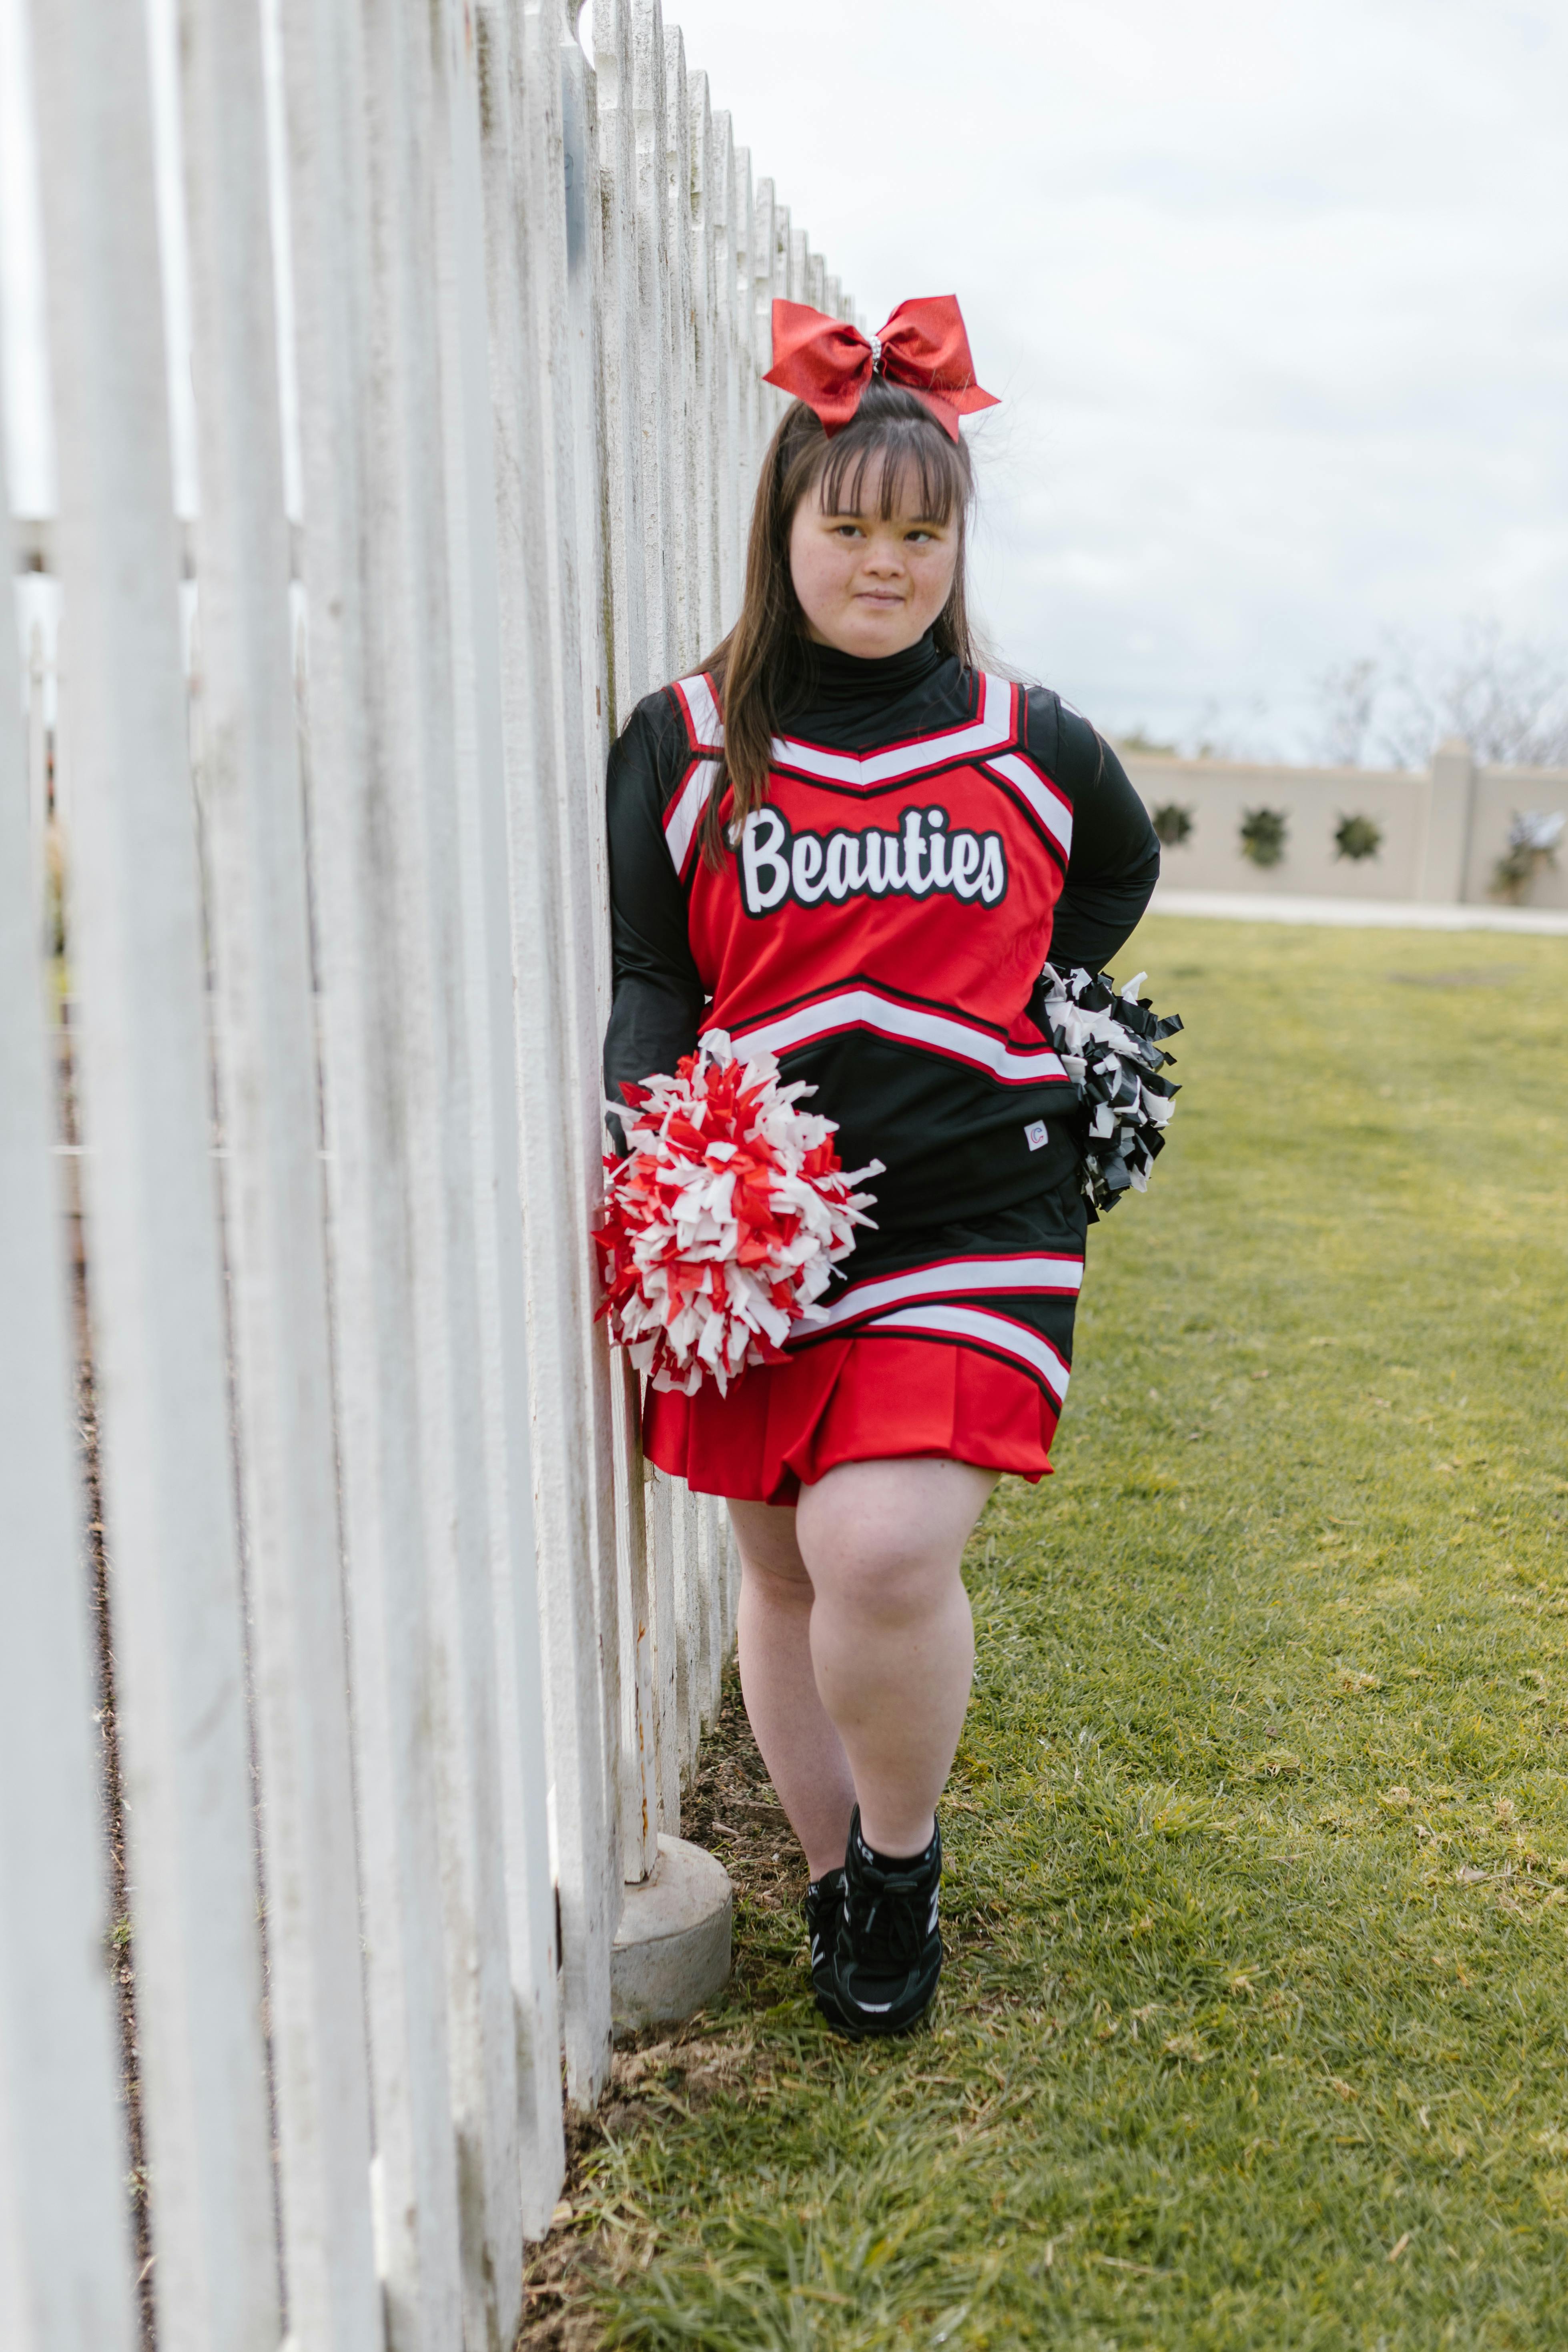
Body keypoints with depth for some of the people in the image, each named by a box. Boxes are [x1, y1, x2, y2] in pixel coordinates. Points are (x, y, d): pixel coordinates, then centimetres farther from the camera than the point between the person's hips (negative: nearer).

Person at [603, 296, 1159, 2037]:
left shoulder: (1031, 746, 7)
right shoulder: (684, 743, 4)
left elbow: (1121, 871, 28)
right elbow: (642, 977, 1)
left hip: (976, 1216, -1)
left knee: (885, 1551, -18)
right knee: (785, 1570, 10)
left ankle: (902, 1860, 12)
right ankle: (835, 1887, 33)